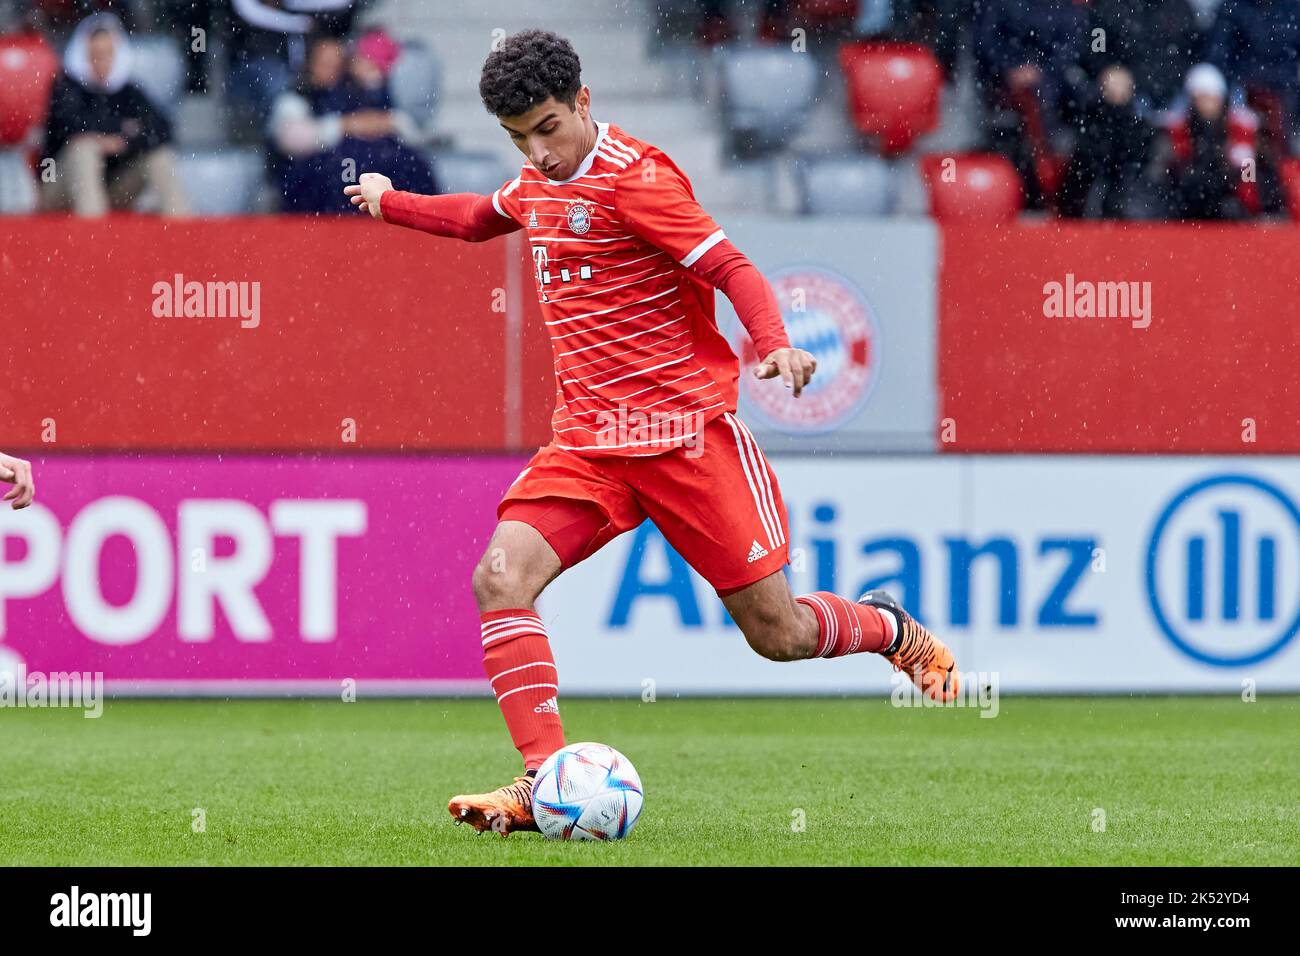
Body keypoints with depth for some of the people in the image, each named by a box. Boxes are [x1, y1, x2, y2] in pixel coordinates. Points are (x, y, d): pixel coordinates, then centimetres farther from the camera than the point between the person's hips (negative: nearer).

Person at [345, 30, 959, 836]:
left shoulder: (633, 178, -13)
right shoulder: (538, 186, 10)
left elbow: (734, 269, -18)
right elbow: (478, 218, 35)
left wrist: (775, 345, -35)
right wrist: (389, 203, 39)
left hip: (686, 431, -6)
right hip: (590, 439, 6)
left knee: (777, 635, -2)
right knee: (502, 577, -19)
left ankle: (893, 630, 31)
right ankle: (546, 780, -18)